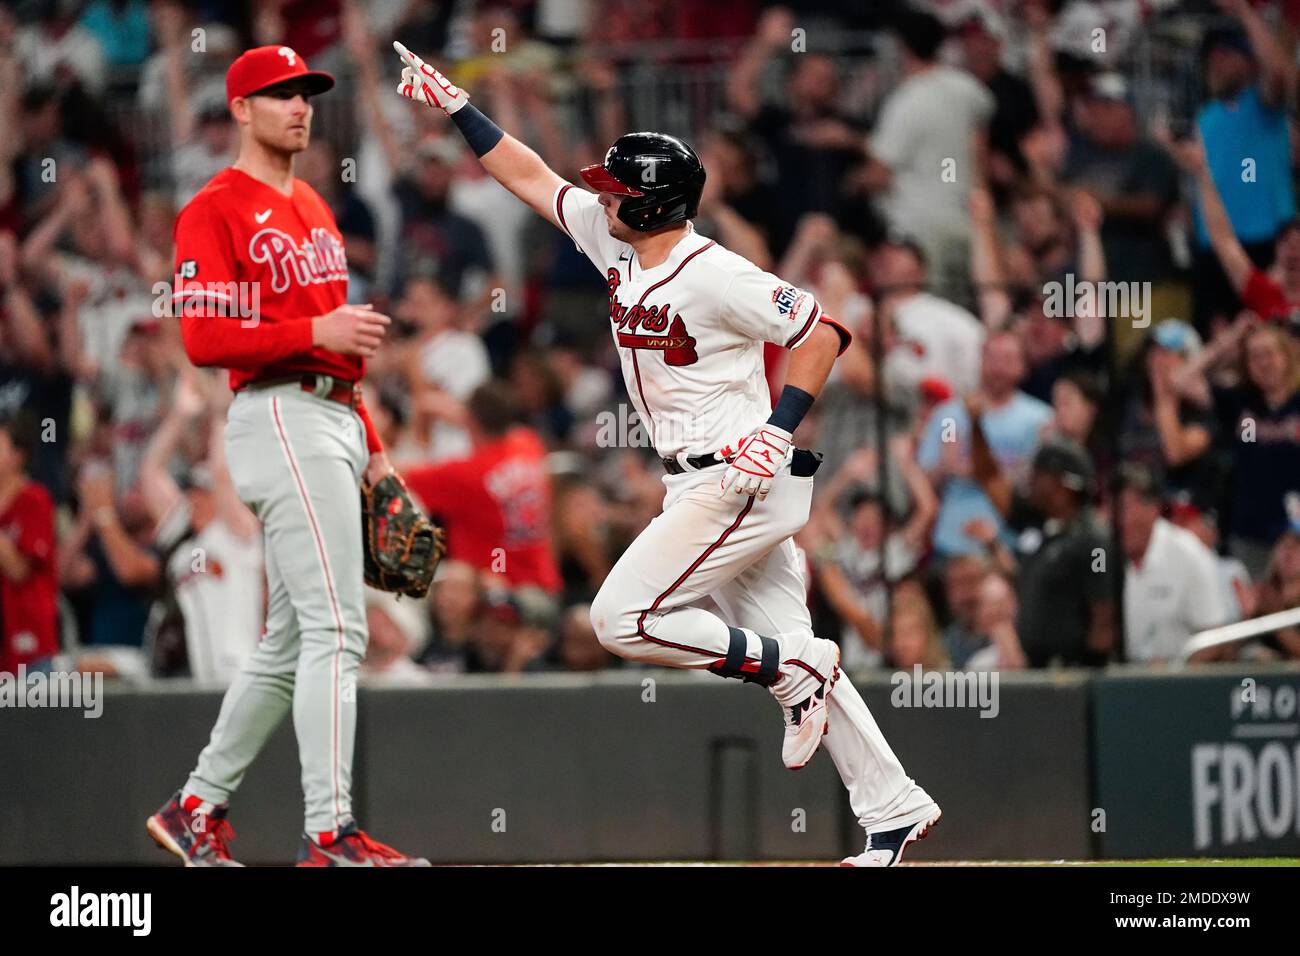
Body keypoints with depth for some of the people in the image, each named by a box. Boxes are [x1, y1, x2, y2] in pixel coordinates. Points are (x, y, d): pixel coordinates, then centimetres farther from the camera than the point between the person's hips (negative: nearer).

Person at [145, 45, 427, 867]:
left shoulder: (314, 208, 22)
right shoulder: (216, 212, -6)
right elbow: (204, 338, -15)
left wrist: (371, 446, 20)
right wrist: (315, 331, -24)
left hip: (335, 421, 9)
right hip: (281, 420, -9)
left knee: (291, 641, 12)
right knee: (335, 629, -17)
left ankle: (199, 808, 22)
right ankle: (330, 834, -20)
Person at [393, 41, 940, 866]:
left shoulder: (715, 275, -18)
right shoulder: (615, 241, 6)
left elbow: (822, 334, -15)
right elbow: (533, 179, 15)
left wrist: (779, 427, -21)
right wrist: (458, 109, 12)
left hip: (742, 482, -9)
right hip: (704, 486, 9)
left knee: (623, 617, -13)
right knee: (792, 657, 7)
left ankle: (792, 670, -4)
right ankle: (894, 810, 8)